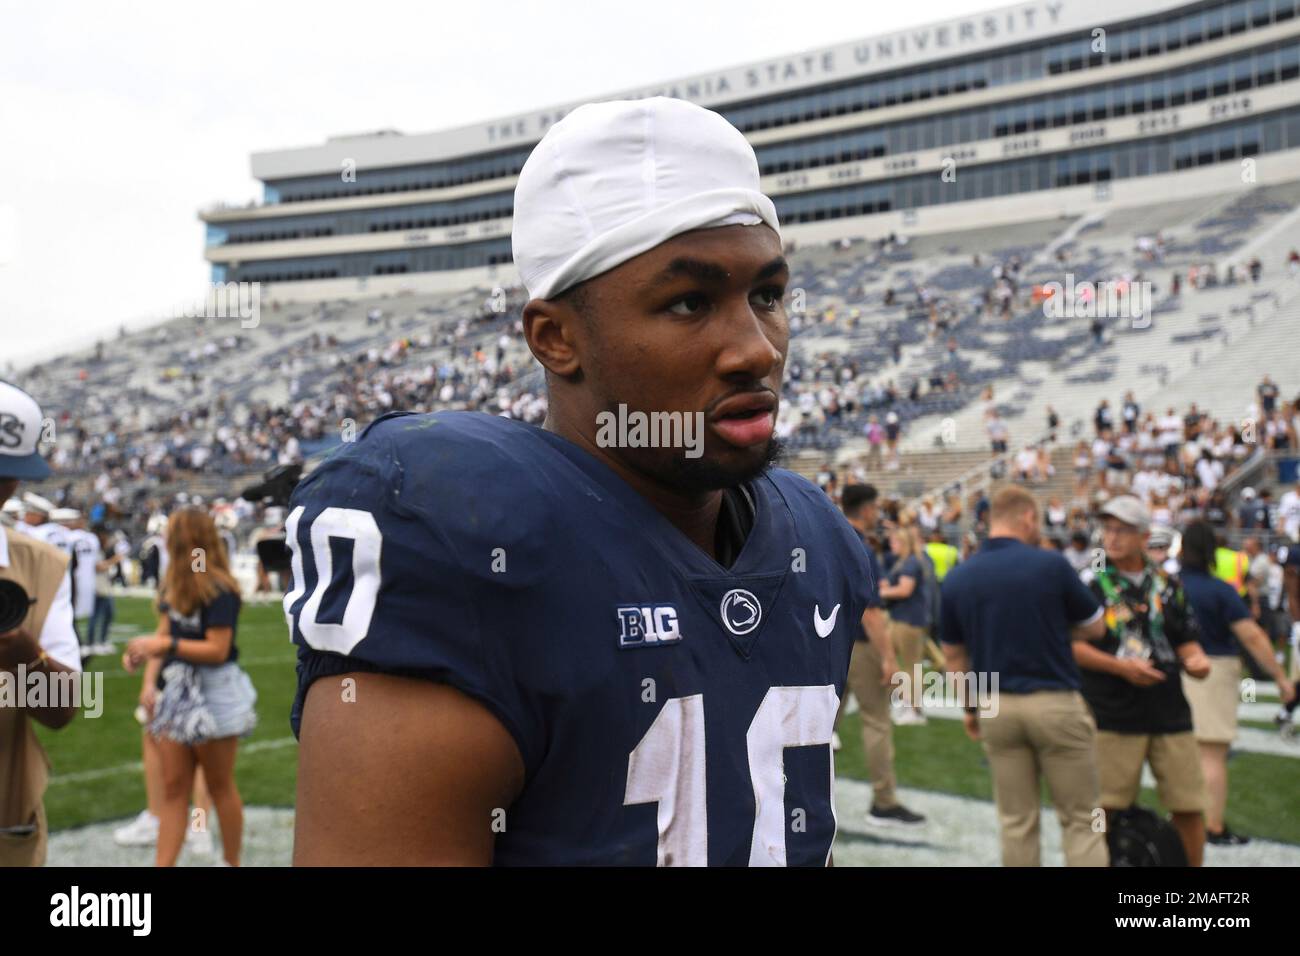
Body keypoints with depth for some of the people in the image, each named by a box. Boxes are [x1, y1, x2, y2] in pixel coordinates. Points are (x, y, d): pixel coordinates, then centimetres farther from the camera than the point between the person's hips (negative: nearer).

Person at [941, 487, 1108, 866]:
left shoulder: (957, 578, 0)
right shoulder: (1051, 564, -10)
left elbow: (953, 655, 8)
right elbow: (1095, 628, 3)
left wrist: (970, 708, 19)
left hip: (996, 708, 4)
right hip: (1054, 702, -3)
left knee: (1016, 823, 12)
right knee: (1080, 820, 7)